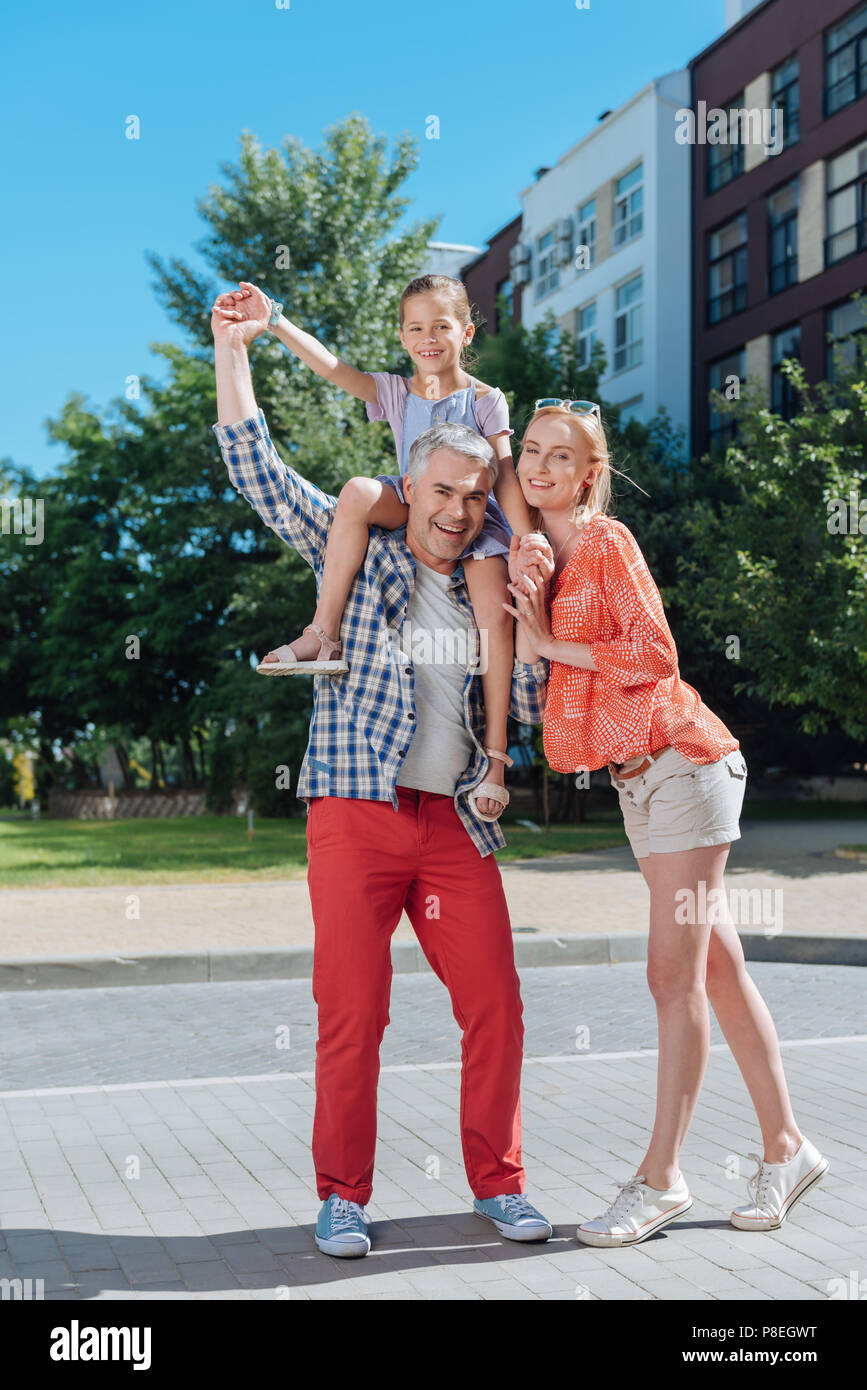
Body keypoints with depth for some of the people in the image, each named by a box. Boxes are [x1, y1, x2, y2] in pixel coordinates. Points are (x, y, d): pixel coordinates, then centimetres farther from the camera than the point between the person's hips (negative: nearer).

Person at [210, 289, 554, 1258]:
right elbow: (258, 471, 2)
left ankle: (497, 1183, 16)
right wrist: (231, 350, -4)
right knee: (352, 1013, -2)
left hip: (456, 825, 3)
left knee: (495, 1005, 0)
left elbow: (530, 704, 11)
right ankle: (343, 1197, 12)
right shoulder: (358, 556, 6)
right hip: (357, 814, -3)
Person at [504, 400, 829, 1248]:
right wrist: (531, 609, 0)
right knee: (717, 970, 11)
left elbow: (654, 652, -18)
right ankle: (785, 1148, 20)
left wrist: (550, 644, -11)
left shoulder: (607, 540, -9)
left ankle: (660, 1177, 0)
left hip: (679, 761, -9)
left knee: (675, 975, -6)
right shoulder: (546, 553, 16)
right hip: (639, 778, 9)